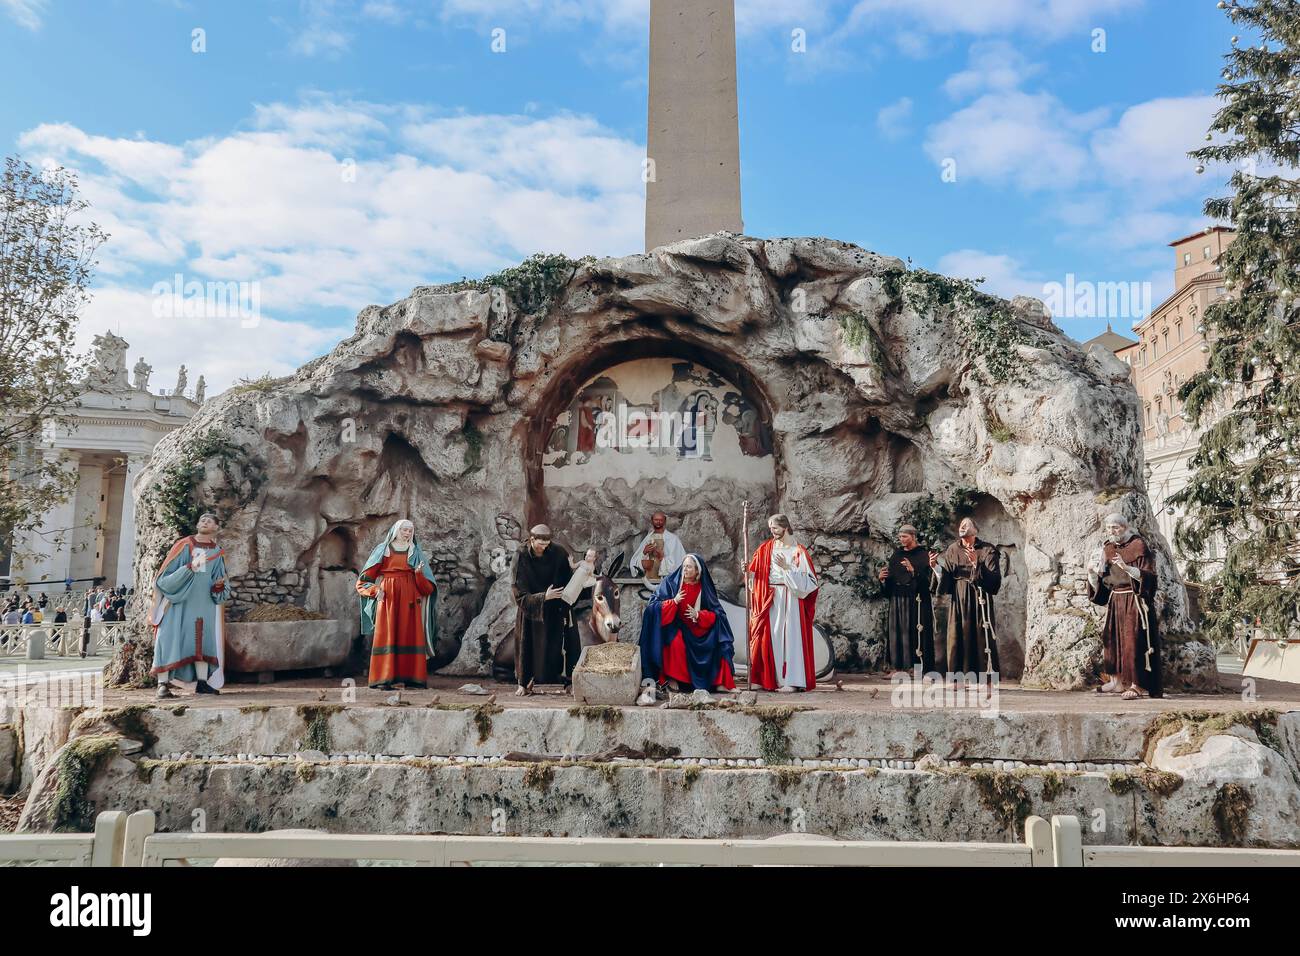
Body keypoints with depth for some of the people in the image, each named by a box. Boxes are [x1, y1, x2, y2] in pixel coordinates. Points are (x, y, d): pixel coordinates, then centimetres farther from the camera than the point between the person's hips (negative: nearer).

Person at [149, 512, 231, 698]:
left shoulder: (217, 553, 10)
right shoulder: (184, 545, 1)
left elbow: (219, 590, 12)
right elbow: (167, 574, -7)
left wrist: (219, 586, -11)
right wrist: (190, 567, -22)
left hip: (204, 603, 3)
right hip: (178, 601, -3)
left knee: (203, 640, 0)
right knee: (170, 638, -8)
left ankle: (202, 683, 2)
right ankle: (163, 683, -8)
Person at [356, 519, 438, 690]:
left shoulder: (416, 553, 16)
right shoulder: (382, 551, 13)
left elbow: (428, 588, 8)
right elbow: (363, 581, 10)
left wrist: (419, 573, -12)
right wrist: (375, 590, -9)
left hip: (409, 601, 1)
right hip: (387, 600, -1)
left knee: (407, 636, -6)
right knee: (386, 636, -8)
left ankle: (403, 677, -6)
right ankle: (385, 679, -9)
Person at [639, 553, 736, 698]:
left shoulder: (704, 588, 1)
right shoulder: (671, 582, -3)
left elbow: (716, 613, 1)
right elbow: (653, 606, -8)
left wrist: (698, 615, -17)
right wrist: (673, 601, -23)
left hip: (697, 629, 2)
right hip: (673, 625, -2)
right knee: (676, 642, -33)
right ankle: (672, 678, -22)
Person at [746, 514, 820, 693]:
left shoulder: (798, 551, -1)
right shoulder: (766, 548, 9)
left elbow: (805, 579, -8)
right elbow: (755, 571, 4)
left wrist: (787, 568, -17)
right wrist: (747, 570, -16)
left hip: (789, 599, -4)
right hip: (770, 599, 4)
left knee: (790, 636, -5)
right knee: (771, 636, 2)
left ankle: (792, 681, -4)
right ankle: (772, 679, 8)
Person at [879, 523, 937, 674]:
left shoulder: (923, 554, -4)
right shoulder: (896, 554, 12)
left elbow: (926, 577, -15)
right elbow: (891, 576, 14)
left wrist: (913, 570, -32)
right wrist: (883, 578, -7)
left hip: (916, 599, -5)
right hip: (897, 599, 5)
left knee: (916, 632, -7)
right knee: (897, 631, 3)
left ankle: (924, 670, -2)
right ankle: (899, 667, 8)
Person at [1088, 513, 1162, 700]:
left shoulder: (1138, 545, -8)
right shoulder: (1106, 548, 9)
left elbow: (1148, 576, -15)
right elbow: (1098, 584, 11)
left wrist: (1126, 567, -28)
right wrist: (1091, 572, -10)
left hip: (1134, 601, -6)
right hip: (1115, 601, 6)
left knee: (1133, 641, -9)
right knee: (1112, 638, 6)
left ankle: (1137, 684, -5)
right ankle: (1117, 680, 15)